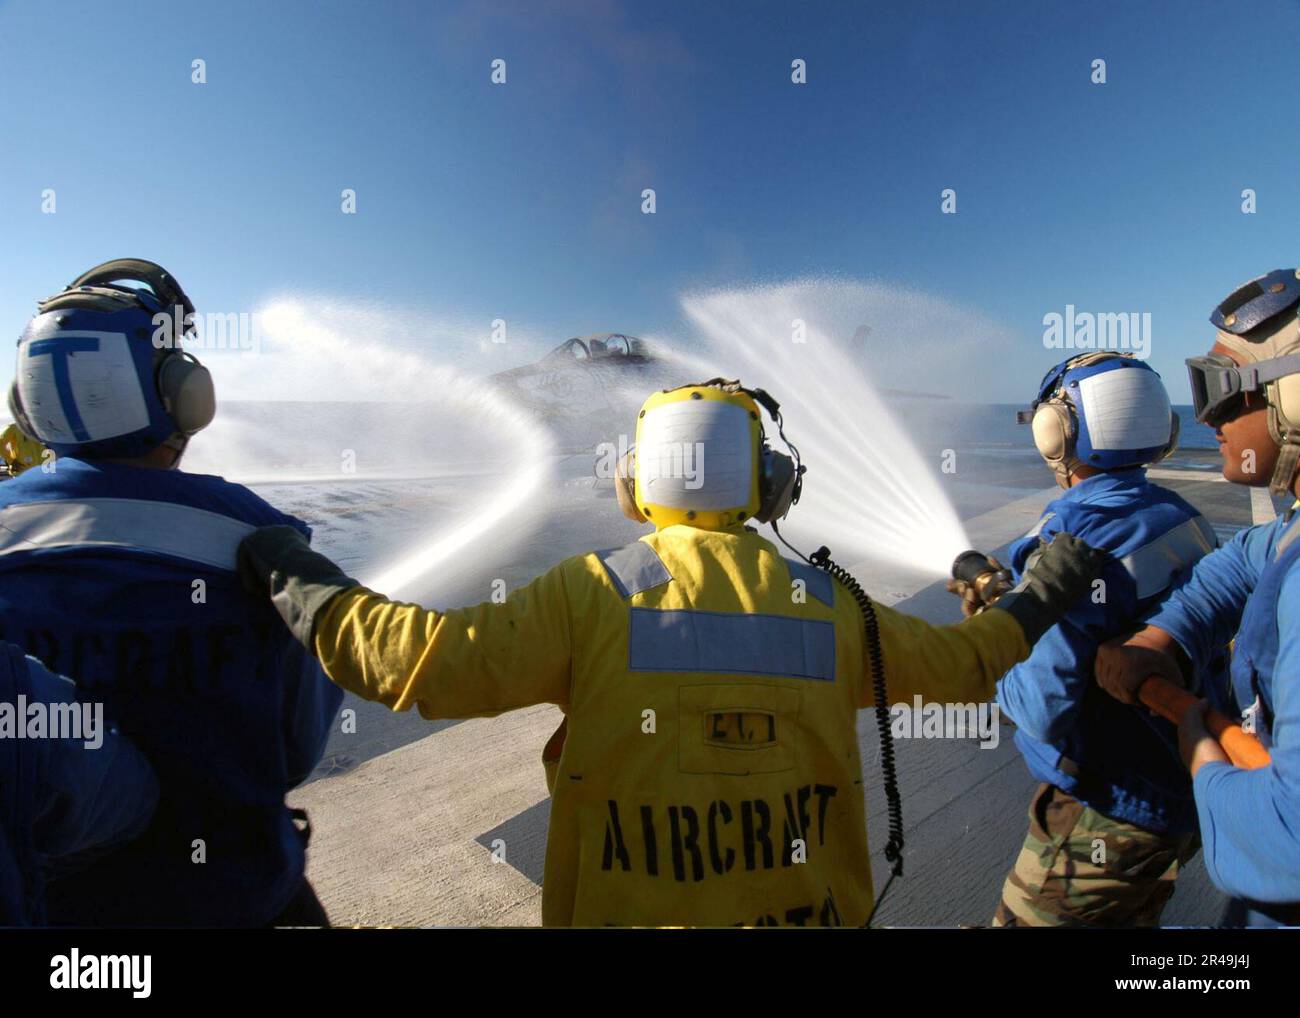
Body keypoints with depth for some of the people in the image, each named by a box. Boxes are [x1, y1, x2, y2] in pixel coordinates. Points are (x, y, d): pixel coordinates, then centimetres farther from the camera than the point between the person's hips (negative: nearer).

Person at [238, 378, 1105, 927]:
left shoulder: (593, 594, -18)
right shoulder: (828, 606, -7)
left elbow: (431, 662, -22)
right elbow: (962, 662, 8)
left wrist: (296, 580, -6)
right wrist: (1045, 594, 27)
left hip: (632, 907, -2)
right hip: (808, 906, 3)